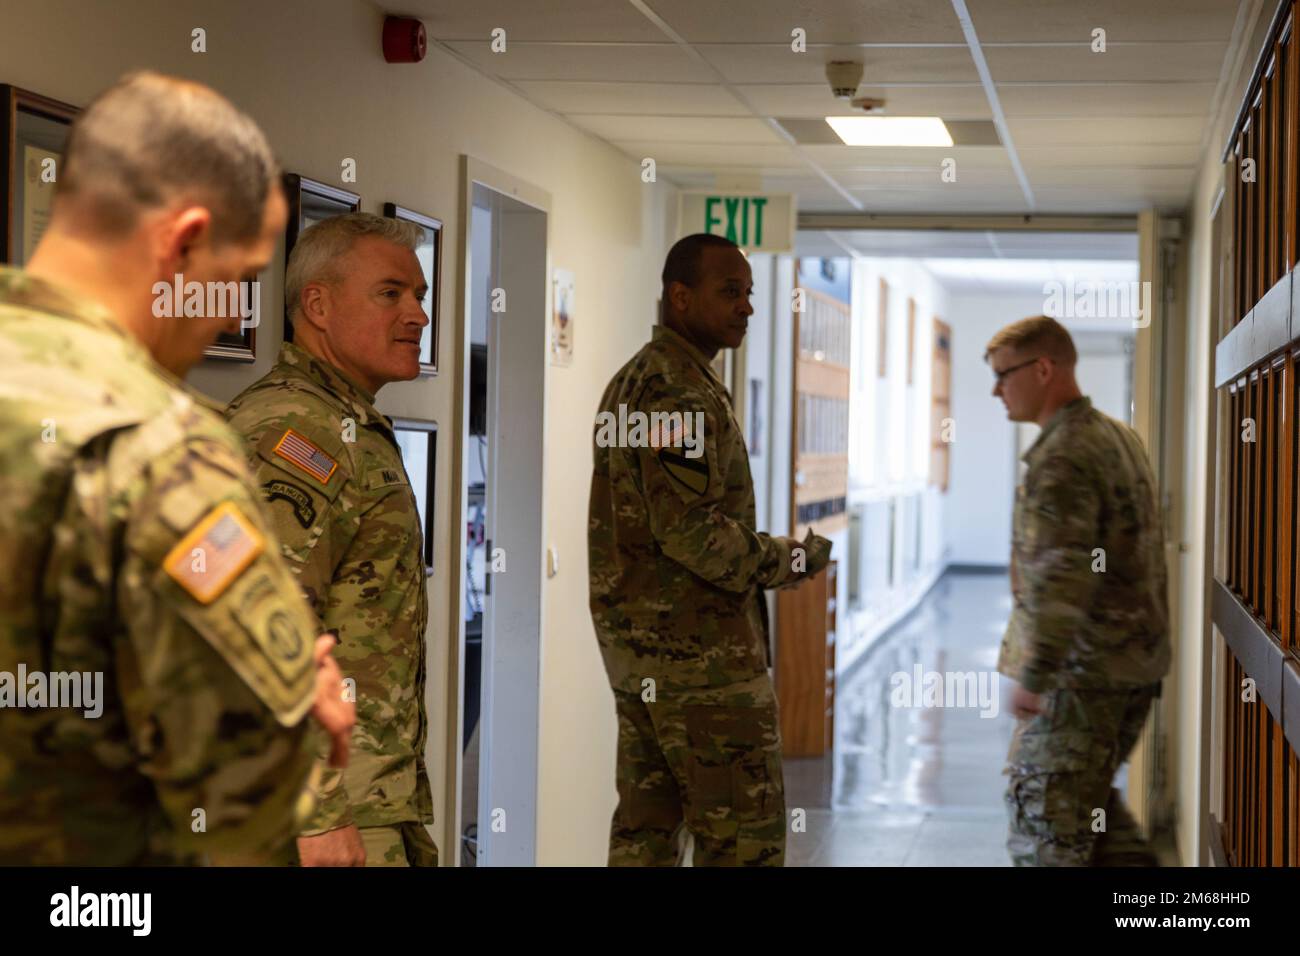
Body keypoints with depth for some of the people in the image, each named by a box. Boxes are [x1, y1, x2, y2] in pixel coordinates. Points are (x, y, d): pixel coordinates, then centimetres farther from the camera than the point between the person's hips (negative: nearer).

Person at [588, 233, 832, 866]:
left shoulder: (631, 380, 16)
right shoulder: (682, 388, -16)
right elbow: (689, 529, -23)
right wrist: (790, 559, -10)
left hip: (633, 638, 10)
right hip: (698, 644, -10)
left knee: (646, 821, 12)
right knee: (745, 835, -5)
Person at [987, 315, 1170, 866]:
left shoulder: (1061, 458, -18)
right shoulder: (1119, 437, 13)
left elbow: (1061, 573, -28)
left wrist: (1034, 676, -29)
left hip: (1083, 668, -10)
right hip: (1138, 659, 10)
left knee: (1045, 806, 0)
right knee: (1089, 796, 19)